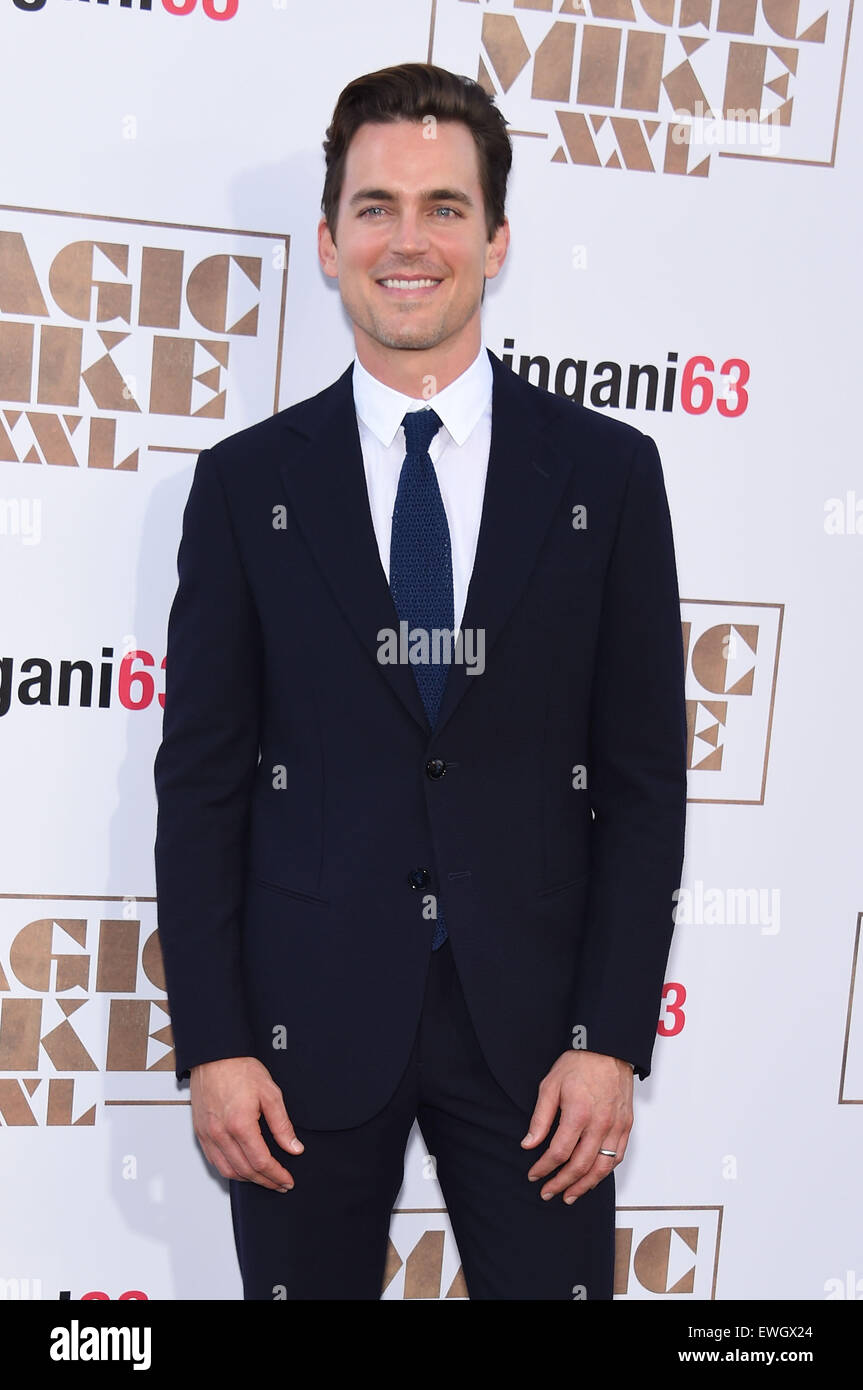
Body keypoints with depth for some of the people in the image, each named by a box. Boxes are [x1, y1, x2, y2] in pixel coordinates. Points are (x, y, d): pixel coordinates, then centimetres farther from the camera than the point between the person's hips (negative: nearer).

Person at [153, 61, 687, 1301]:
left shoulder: (609, 474, 1)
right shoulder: (246, 482, 2)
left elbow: (645, 776, 1)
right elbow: (201, 780, 2)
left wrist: (612, 1038, -5)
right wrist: (211, 1044, -4)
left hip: (531, 1020, 0)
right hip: (308, 1022, 0)